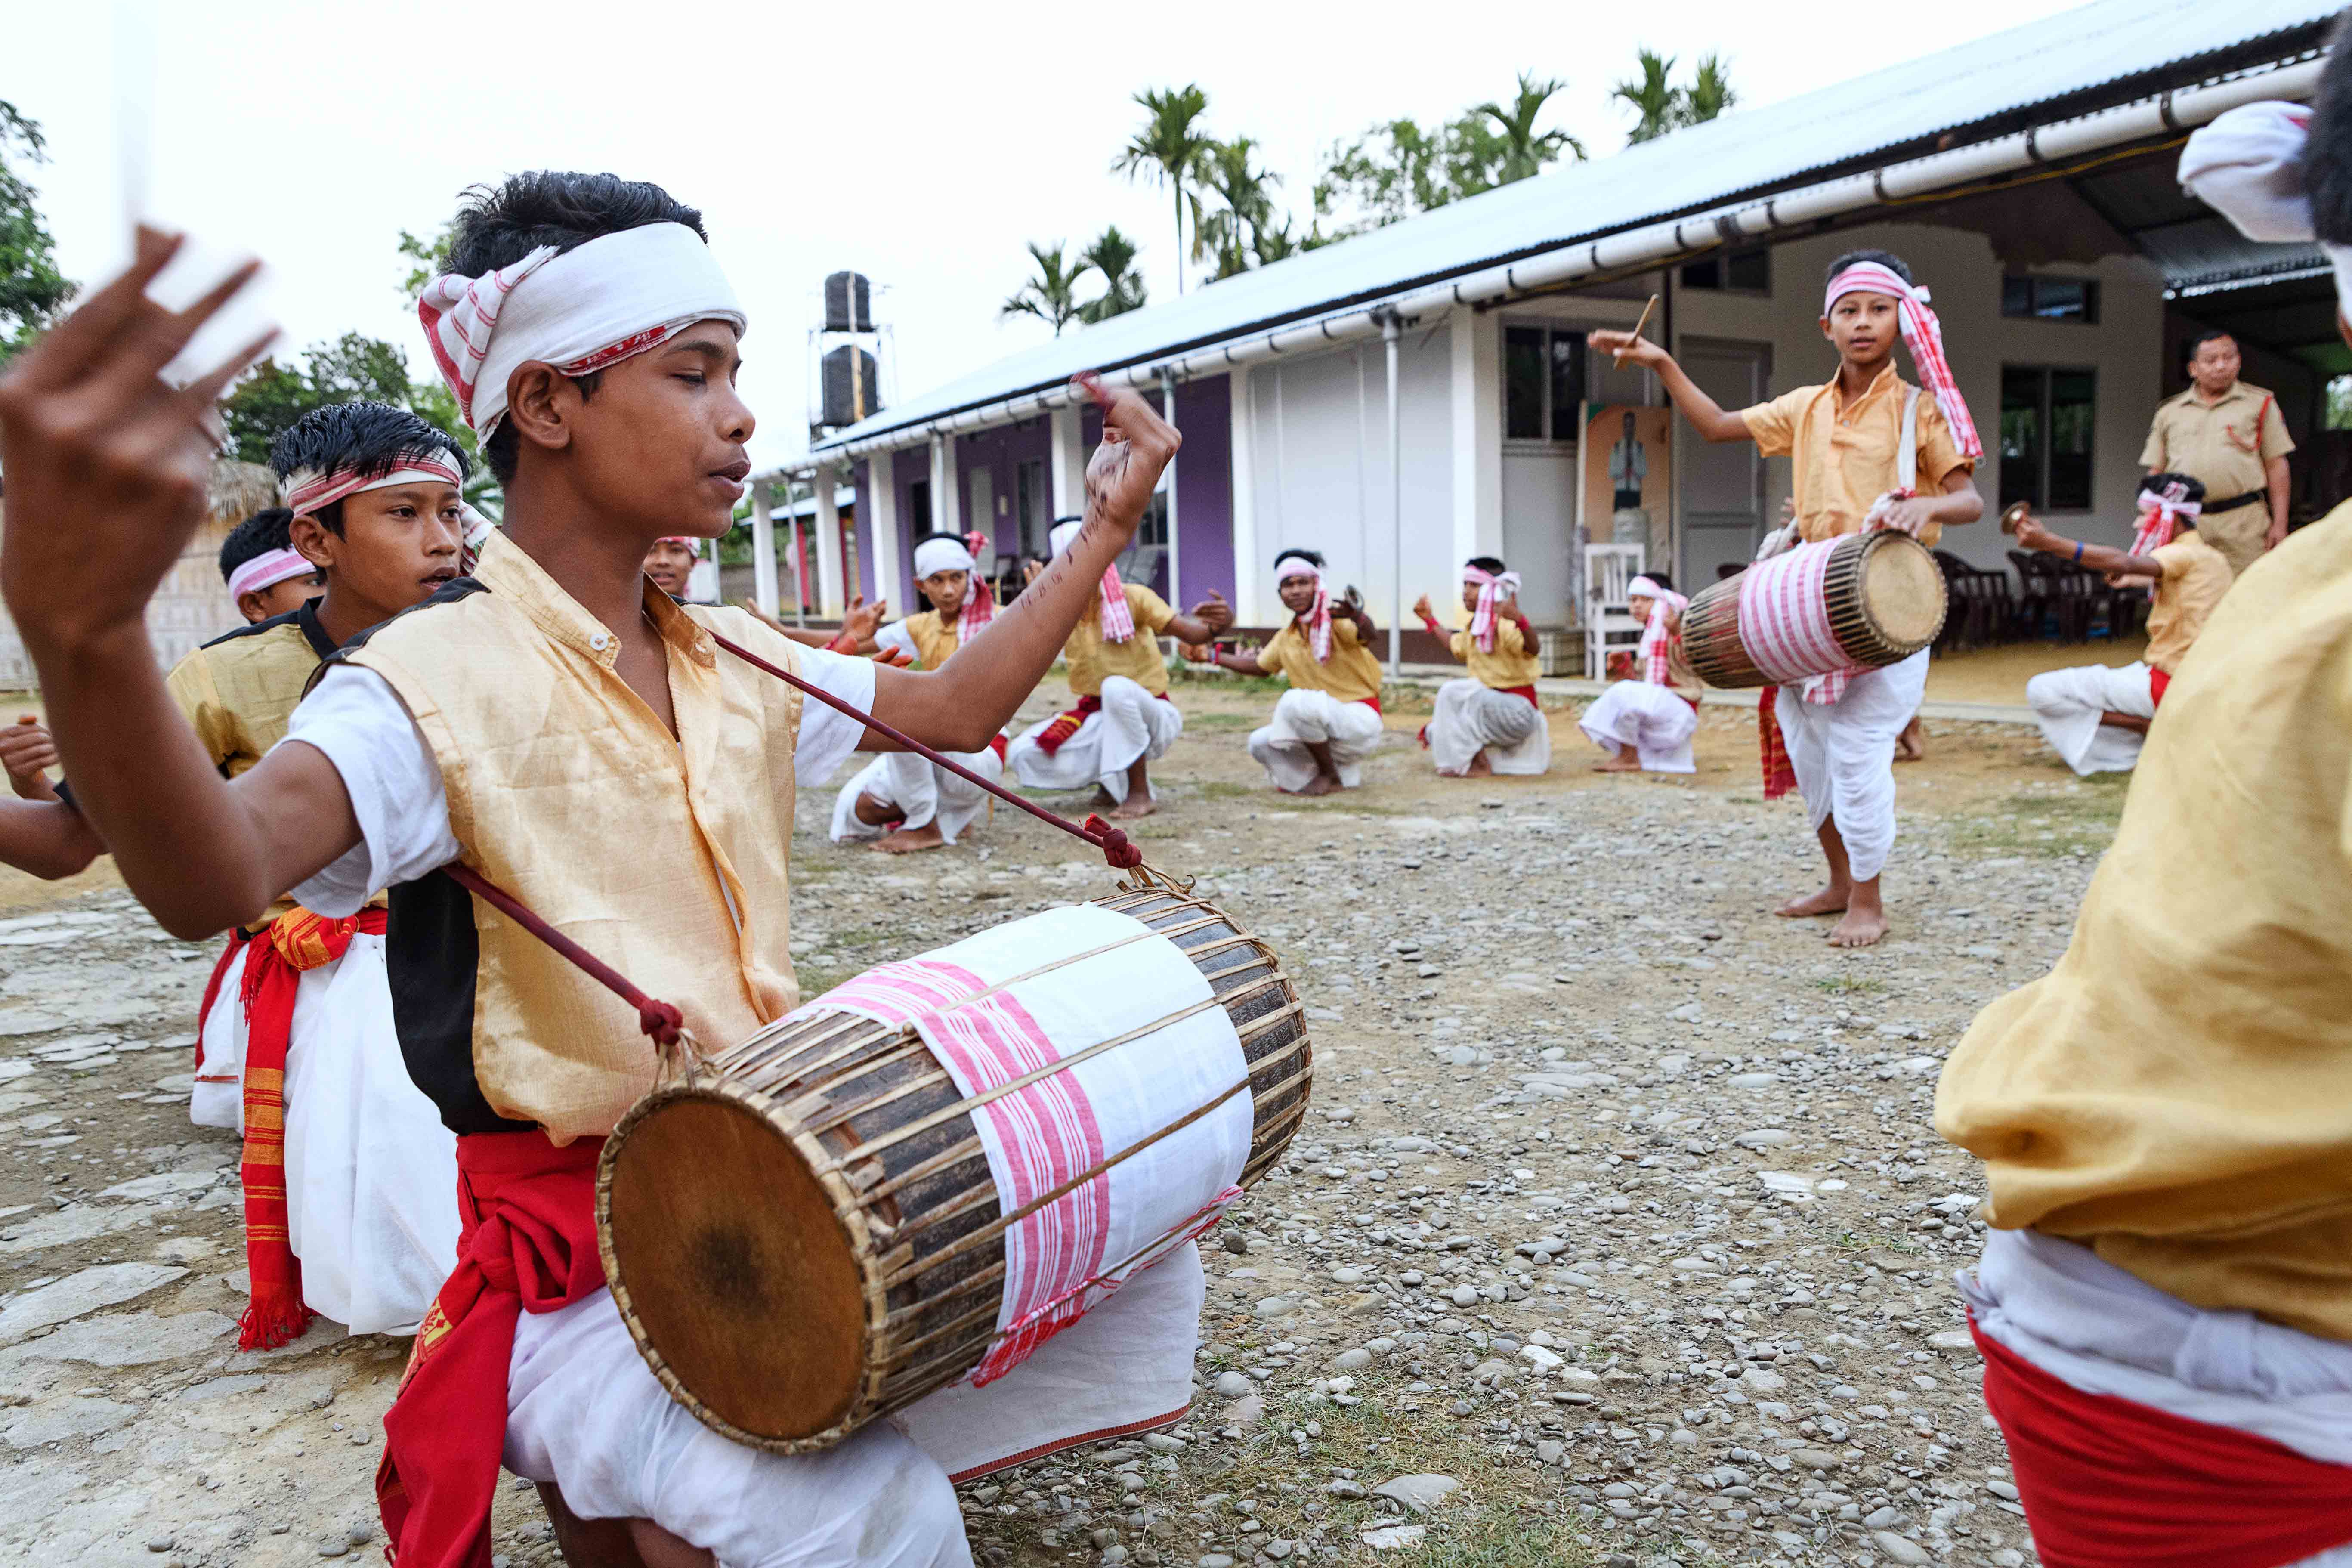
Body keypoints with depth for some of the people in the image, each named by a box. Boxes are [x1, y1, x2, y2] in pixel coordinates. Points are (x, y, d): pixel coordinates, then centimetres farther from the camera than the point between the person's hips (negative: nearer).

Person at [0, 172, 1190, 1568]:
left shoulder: (735, 662, 6)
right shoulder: (446, 672, -17)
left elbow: (955, 707, 16)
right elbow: (216, 880, -35)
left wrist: (1107, 530, 10)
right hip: (581, 1251, -8)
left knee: (1126, 1264, 4)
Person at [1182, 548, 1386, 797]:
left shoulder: (1334, 620, -15)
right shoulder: (1287, 636, 7)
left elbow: (1370, 636, -35)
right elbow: (1261, 666, 23)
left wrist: (1357, 616, -58)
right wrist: (1212, 656, 18)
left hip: (1362, 720, -8)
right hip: (1327, 725, 8)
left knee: (1295, 701, -30)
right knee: (1260, 744, -3)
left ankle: (1330, 775, -10)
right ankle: (1345, 774, 5)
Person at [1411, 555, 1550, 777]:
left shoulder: (1505, 625, -19)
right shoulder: (1474, 627, 9)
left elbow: (1532, 647, -39)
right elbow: (1456, 646, 32)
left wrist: (1519, 618, -57)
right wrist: (1429, 619, 29)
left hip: (1517, 707, -9)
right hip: (1494, 706, 10)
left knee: (1454, 692, -27)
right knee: (1434, 732, 9)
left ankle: (1479, 765, -17)